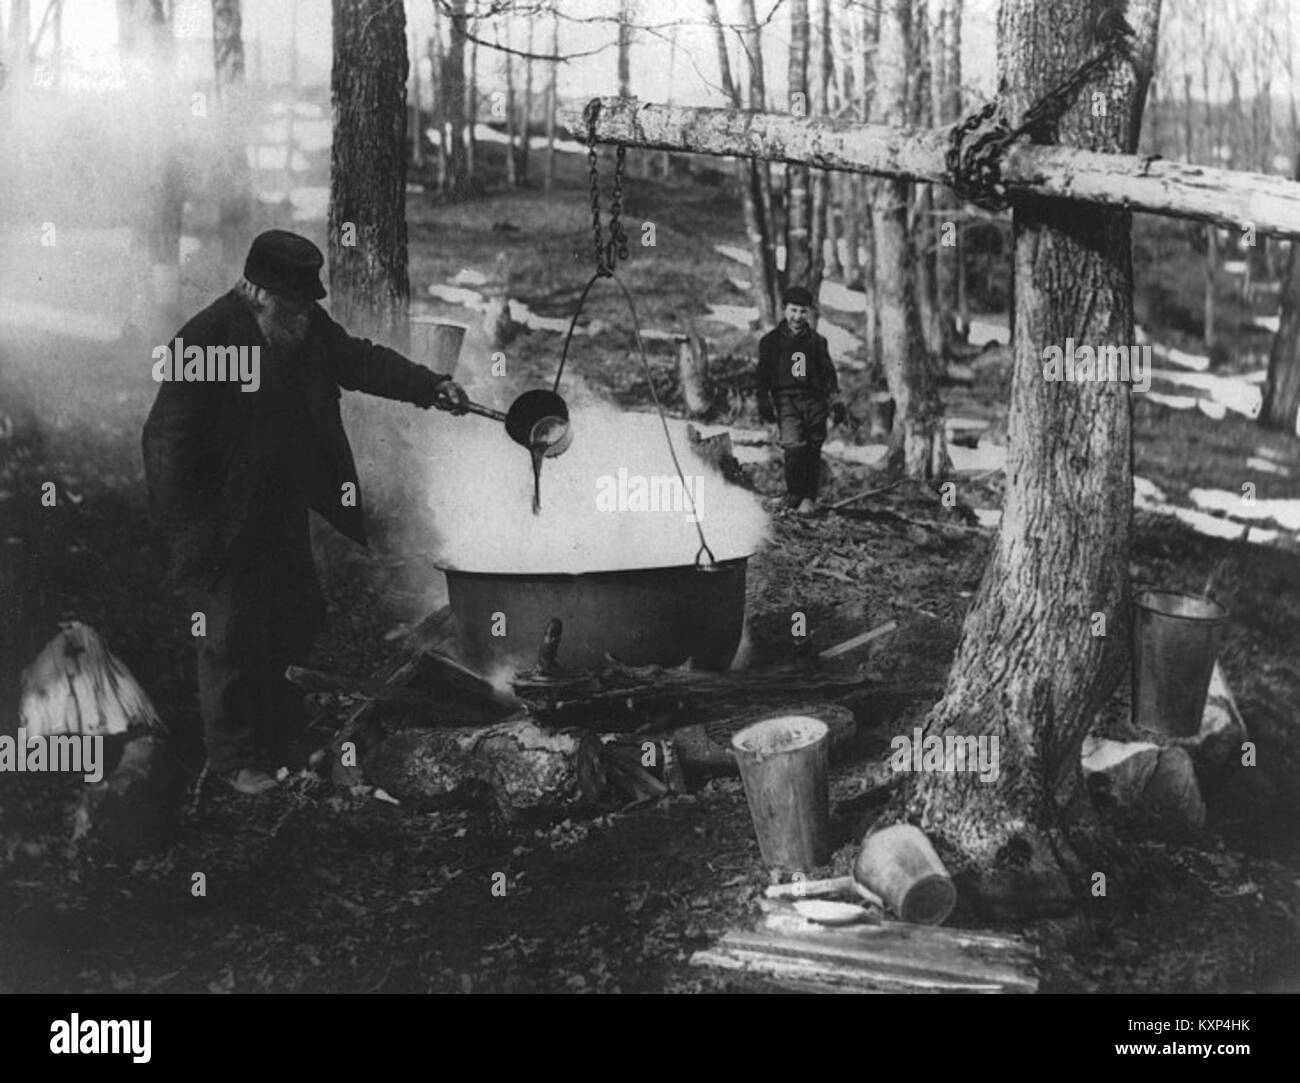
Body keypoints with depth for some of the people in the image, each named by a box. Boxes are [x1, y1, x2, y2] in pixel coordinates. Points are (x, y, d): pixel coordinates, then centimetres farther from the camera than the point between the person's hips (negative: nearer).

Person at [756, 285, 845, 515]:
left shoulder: (817, 341, 13)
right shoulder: (771, 341, 7)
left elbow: (829, 374, 16)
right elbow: (763, 375, 7)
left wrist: (836, 402, 8)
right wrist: (764, 404, -1)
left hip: (814, 401, 2)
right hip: (786, 400, -2)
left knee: (813, 451, 0)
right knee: (794, 447, -17)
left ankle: (809, 498, 9)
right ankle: (793, 493, 0)